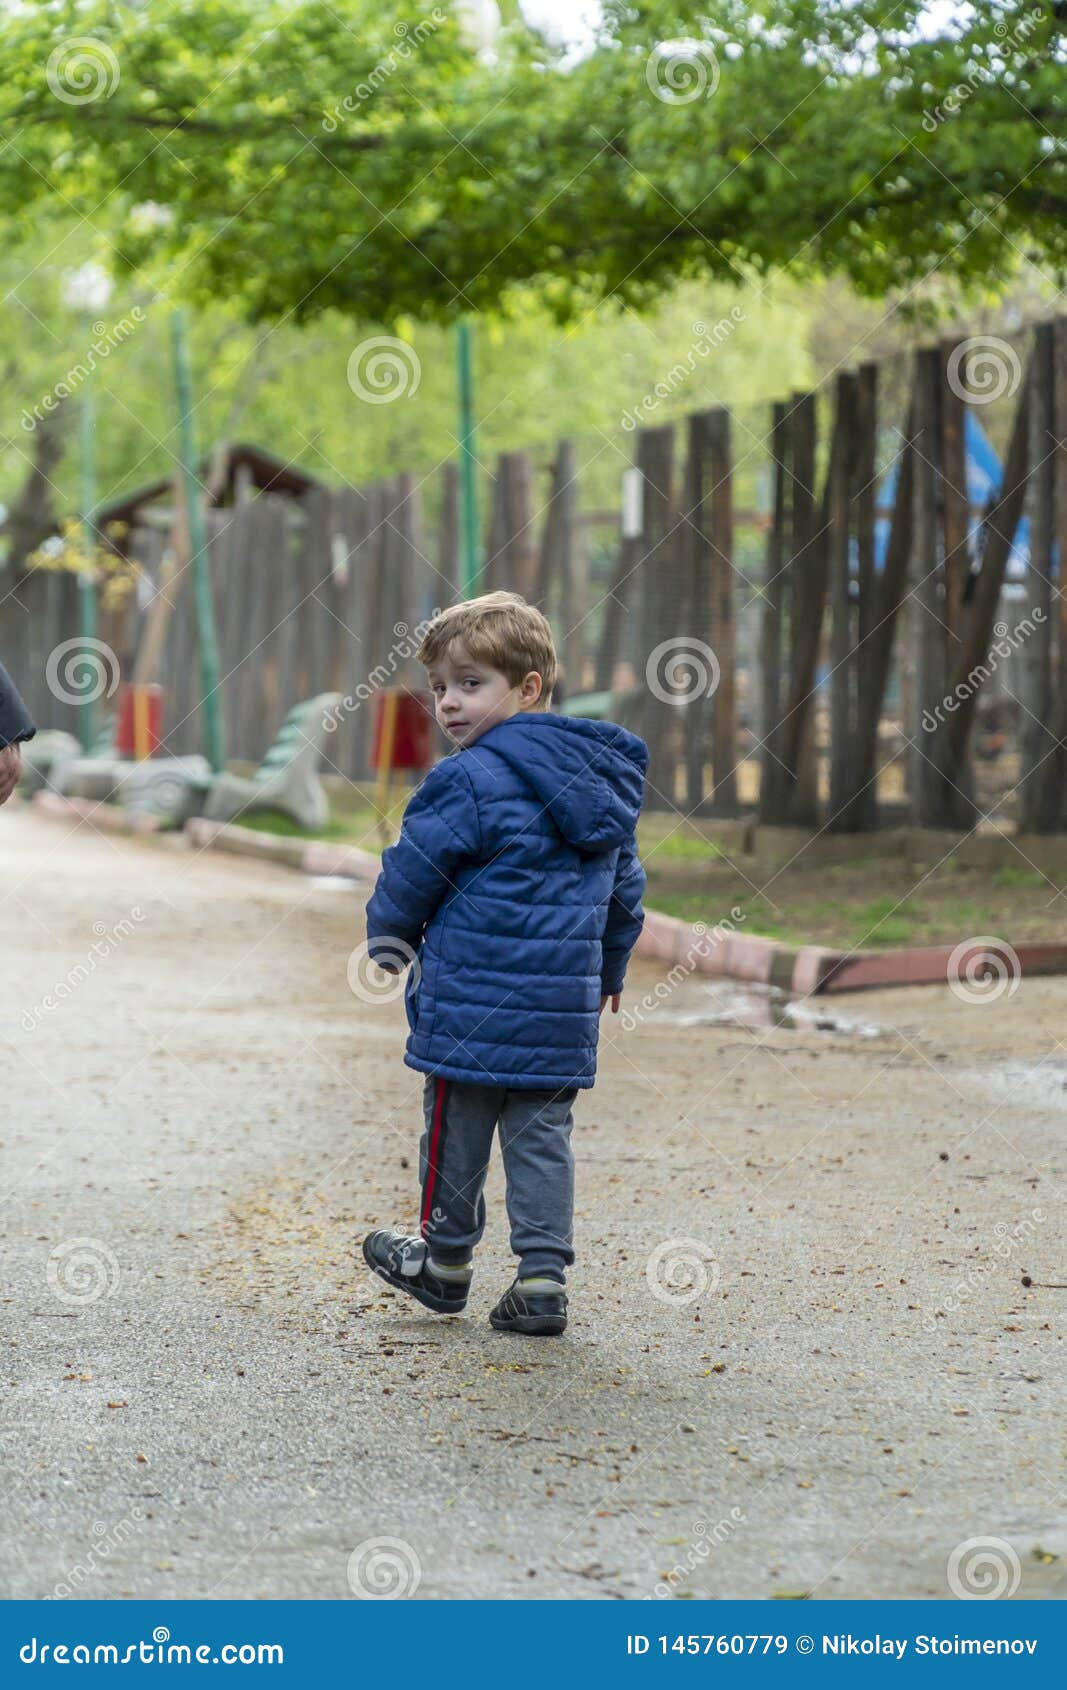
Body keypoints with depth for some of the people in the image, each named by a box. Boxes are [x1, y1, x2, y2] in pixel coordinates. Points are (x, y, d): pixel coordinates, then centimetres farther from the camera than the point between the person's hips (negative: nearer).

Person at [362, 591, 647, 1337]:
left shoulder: (472, 780, -16)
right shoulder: (604, 781, 10)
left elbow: (416, 869, -7)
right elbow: (625, 889, 20)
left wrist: (389, 936, 12)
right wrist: (609, 972, 34)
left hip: (472, 1003, -6)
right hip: (564, 1006, 6)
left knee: (457, 1130, 10)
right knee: (543, 1135, 9)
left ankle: (446, 1259, 24)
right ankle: (544, 1276, 3)